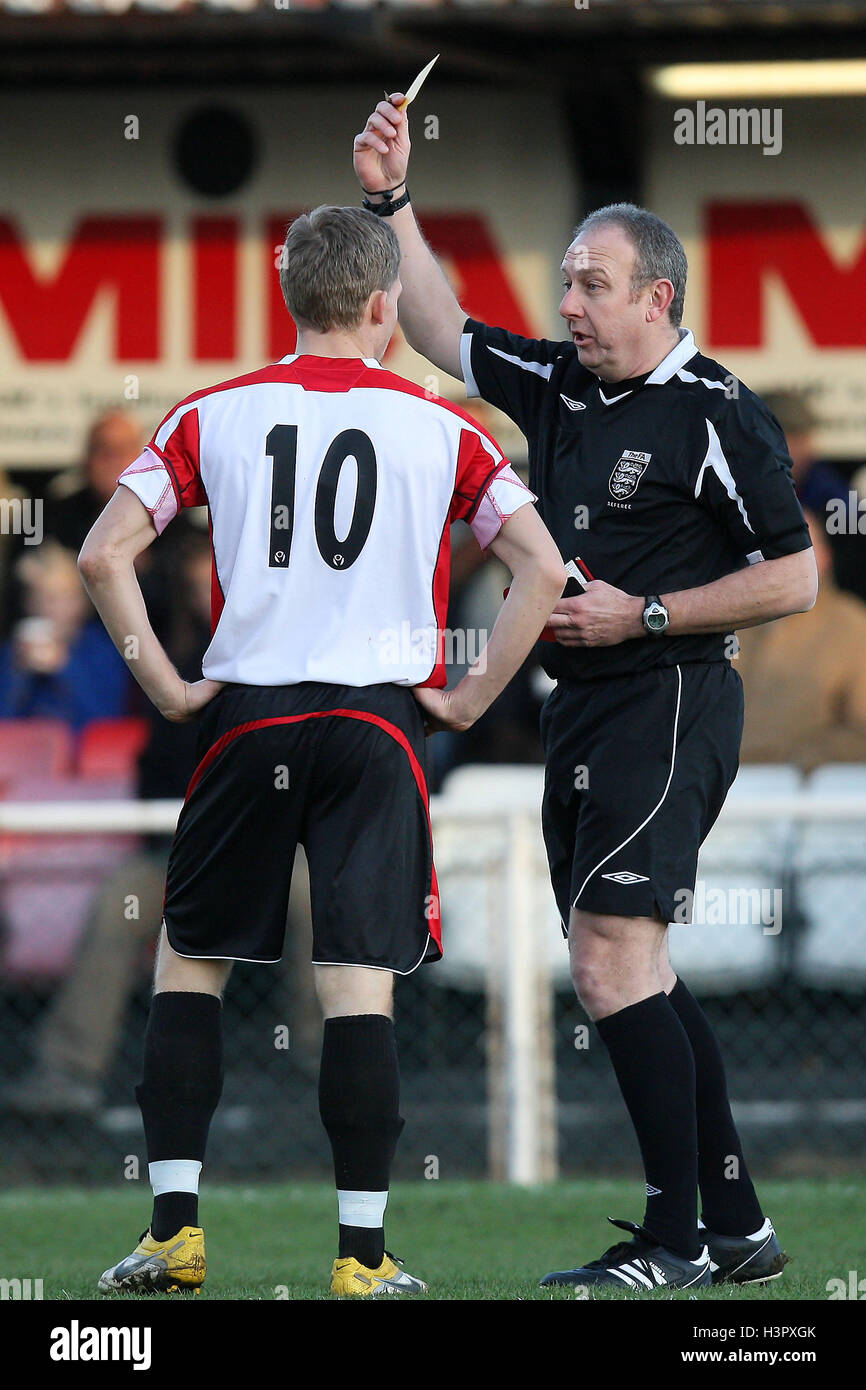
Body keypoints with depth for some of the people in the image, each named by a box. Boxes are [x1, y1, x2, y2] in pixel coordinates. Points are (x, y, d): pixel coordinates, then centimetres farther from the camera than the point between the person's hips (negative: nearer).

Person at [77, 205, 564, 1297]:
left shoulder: (214, 415, 5)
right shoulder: (439, 427, 3)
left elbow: (103, 556, -3)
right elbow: (543, 571, -3)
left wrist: (167, 687, 2)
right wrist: (469, 698, 2)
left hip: (245, 716, 1)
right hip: (378, 717, -1)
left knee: (189, 962, 14)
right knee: (360, 984, -2)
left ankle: (174, 1232, 9)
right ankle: (362, 1256, -4)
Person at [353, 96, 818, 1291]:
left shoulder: (717, 418, -10)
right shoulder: (561, 389, 11)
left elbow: (792, 579, -10)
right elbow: (444, 331, 20)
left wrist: (642, 615, -13)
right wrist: (391, 201, 10)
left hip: (666, 705, -9)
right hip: (583, 708, 9)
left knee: (612, 958, -16)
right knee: (632, 971, 10)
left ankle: (677, 1240, -14)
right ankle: (737, 1225, 15)